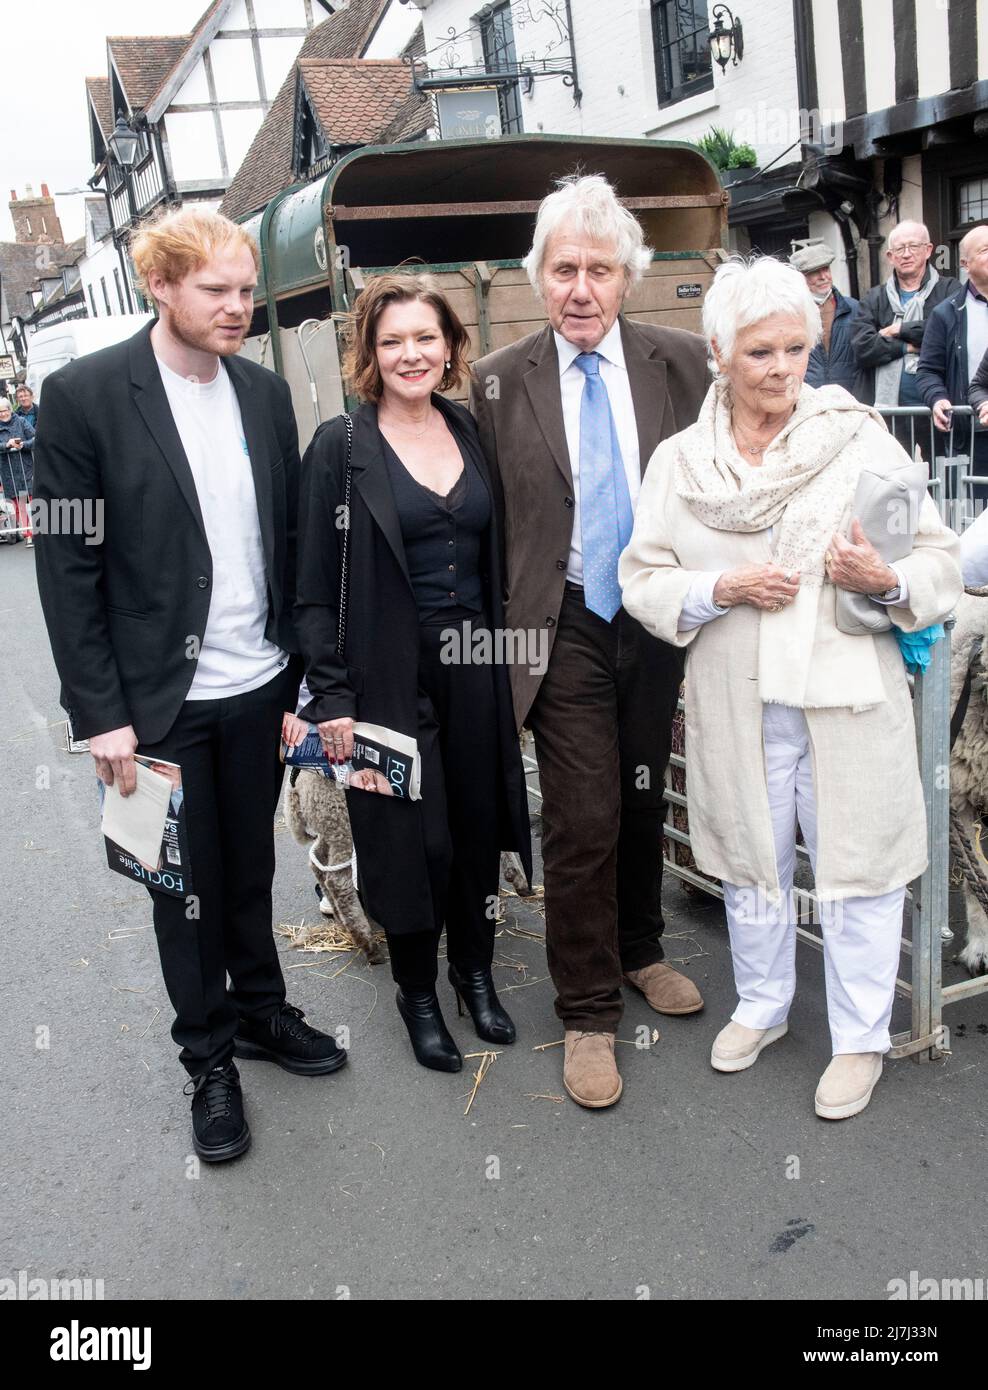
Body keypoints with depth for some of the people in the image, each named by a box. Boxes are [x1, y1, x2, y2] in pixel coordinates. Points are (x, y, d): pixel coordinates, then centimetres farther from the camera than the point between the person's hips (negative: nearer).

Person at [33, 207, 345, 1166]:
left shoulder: (265, 393, 4)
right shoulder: (84, 394, -11)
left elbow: (290, 539, 7)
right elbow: (69, 568, -11)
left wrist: (306, 667, 4)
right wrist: (100, 713, -13)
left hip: (258, 687, 4)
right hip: (160, 700, -4)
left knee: (251, 869, 18)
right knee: (186, 885, 11)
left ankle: (260, 1012, 40)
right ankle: (208, 1058, 30)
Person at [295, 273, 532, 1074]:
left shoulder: (471, 435, 7)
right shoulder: (341, 447, -6)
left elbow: (495, 558, 13)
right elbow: (316, 585, -7)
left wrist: (505, 653, 9)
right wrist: (331, 697, -12)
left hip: (474, 664, 4)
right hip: (392, 671, -4)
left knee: (479, 825, 12)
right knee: (412, 837, 5)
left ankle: (475, 972, 34)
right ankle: (418, 993, 26)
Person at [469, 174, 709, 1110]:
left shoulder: (681, 362, 0)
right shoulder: (499, 381, -3)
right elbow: (486, 522, 1)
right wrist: (500, 633, 0)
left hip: (656, 620, 2)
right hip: (563, 628, -2)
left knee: (643, 801, 17)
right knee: (582, 823, -1)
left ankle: (638, 951, 41)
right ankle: (587, 1012, 16)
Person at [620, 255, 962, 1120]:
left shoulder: (861, 440, -3)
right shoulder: (679, 461, 3)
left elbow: (943, 564, -2)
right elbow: (642, 580, 3)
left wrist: (886, 580, -23)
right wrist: (723, 589, -14)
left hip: (848, 699, -2)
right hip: (736, 706, 2)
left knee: (858, 869, 6)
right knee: (751, 862, 18)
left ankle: (861, 1038, 27)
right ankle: (762, 1006, 42)